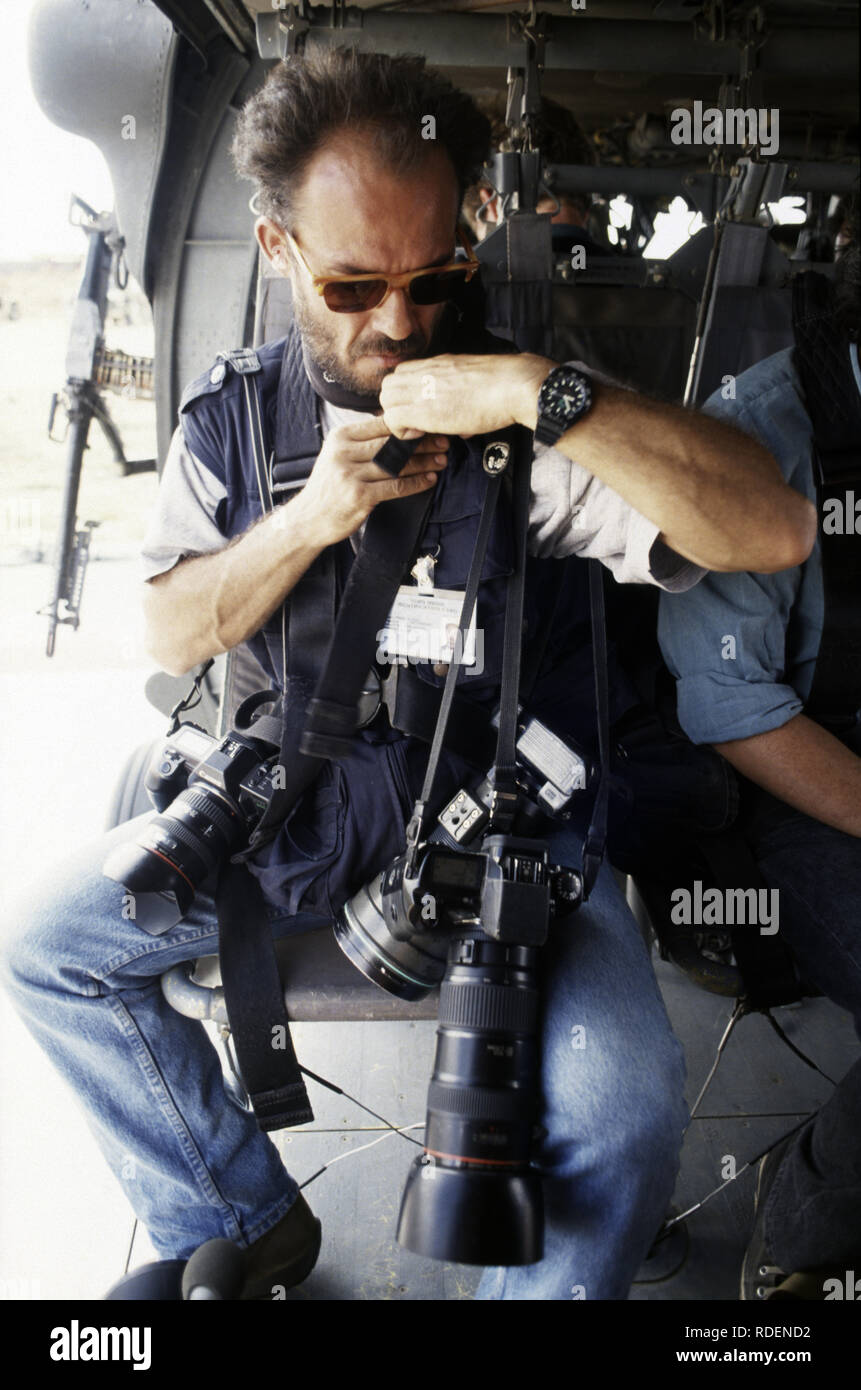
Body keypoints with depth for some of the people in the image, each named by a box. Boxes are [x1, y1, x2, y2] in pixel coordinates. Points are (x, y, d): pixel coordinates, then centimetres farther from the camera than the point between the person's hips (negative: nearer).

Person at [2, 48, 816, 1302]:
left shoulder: (514, 420, -10)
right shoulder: (228, 418, 3)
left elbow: (776, 531, -22)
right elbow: (172, 637, 0)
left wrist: (547, 394, -32)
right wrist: (311, 518, -17)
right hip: (288, 800, 4)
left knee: (625, 1104, -27)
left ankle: (541, 1283, 7)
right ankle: (241, 1228, 16)